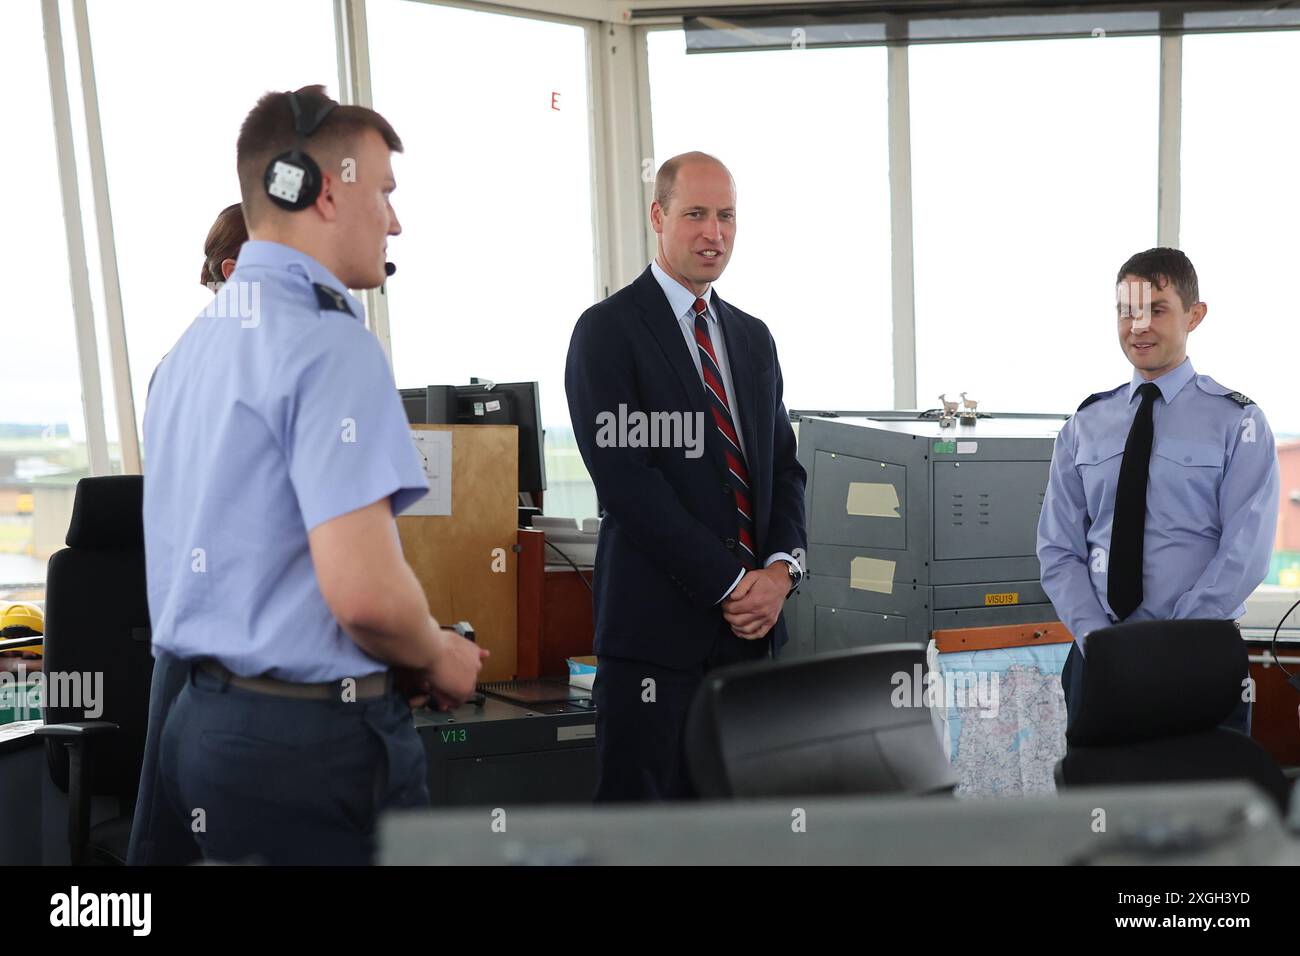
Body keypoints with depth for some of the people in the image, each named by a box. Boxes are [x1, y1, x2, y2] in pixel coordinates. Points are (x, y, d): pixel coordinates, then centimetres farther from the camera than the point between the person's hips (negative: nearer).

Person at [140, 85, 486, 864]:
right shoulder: (329, 342, -18)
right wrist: (438, 660, -5)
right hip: (315, 739, -9)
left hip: (204, 717, 9)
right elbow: (365, 590, -26)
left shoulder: (194, 344, 10)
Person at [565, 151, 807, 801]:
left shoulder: (752, 337, 16)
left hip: (751, 622, 6)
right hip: (658, 621, -6)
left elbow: (782, 463, 15)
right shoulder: (609, 331, -5)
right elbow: (625, 478, -13)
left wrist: (781, 567, -4)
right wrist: (729, 583, -13)